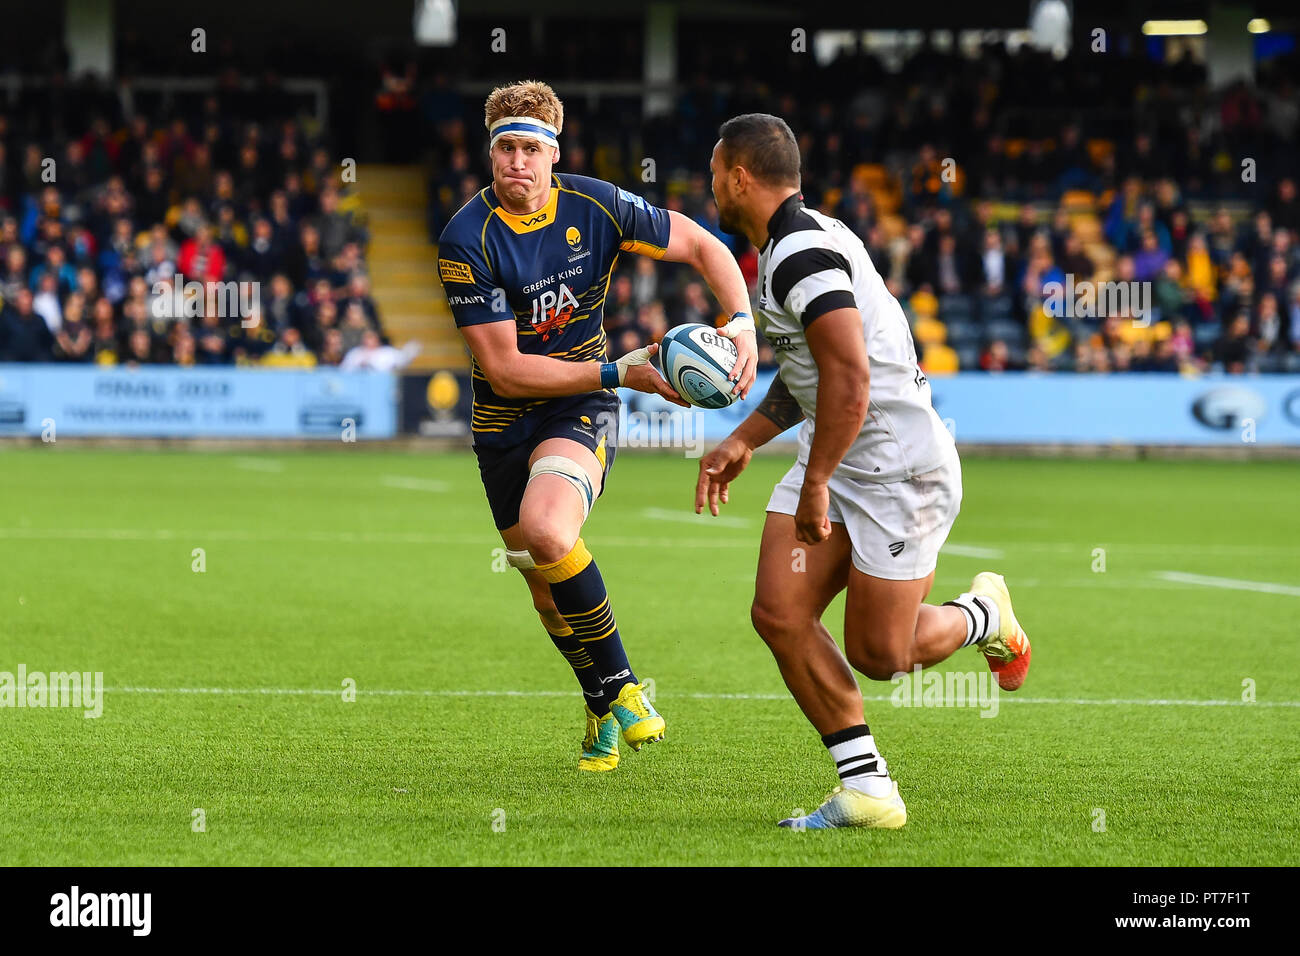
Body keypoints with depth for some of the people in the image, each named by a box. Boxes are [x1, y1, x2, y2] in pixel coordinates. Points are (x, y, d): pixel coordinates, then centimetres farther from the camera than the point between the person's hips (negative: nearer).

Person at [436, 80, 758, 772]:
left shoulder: (594, 207, -11)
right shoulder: (466, 240, -17)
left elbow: (701, 246, 3)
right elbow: (503, 369, -20)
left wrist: (742, 323, -14)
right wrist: (619, 373, -24)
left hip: (581, 408, -2)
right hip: (504, 422, 2)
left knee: (545, 531, -30)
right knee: (544, 582, 9)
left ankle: (621, 687, -14)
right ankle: (604, 710, 34)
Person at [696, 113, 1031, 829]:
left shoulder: (803, 254, -22)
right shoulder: (789, 245, 13)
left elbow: (850, 379, -30)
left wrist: (815, 483, -24)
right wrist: (742, 441, 23)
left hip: (900, 467, -10)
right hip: (833, 459, 10)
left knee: (879, 655, -3)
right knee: (779, 613, -5)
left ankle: (983, 616, 29)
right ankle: (868, 790, 0)